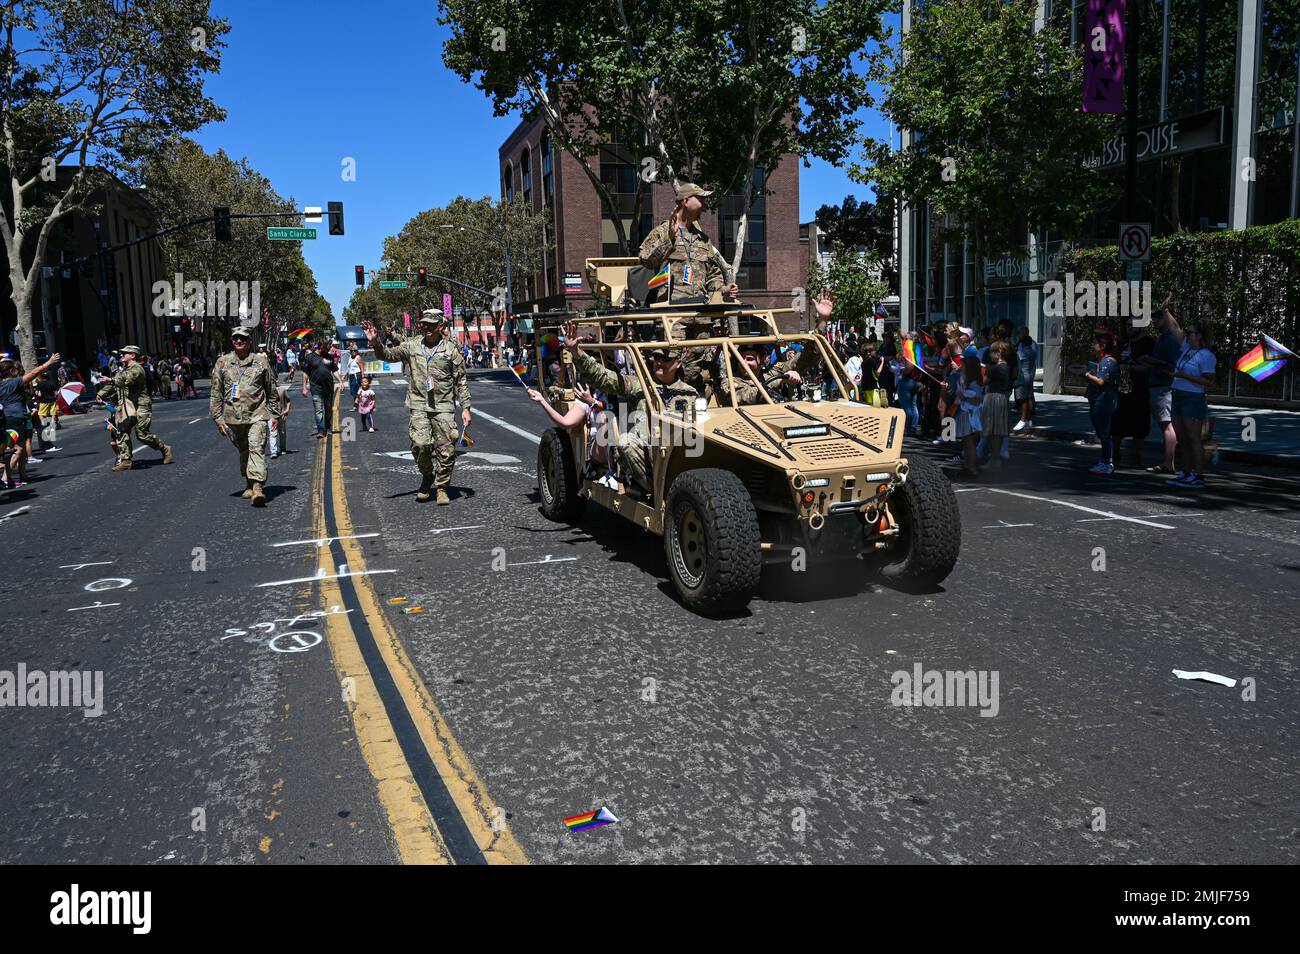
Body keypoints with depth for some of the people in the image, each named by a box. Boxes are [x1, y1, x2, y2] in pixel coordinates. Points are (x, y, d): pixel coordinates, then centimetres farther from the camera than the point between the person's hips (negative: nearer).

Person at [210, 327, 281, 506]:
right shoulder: (223, 362, 7)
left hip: (257, 414, -3)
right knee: (243, 451, 13)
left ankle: (258, 486, -24)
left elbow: (272, 390, 10)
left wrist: (274, 414, 9)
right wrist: (218, 417, 4)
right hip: (233, 416, 3)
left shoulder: (261, 361, 4)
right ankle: (249, 484, 27)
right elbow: (216, 393, 9)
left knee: (256, 448, -16)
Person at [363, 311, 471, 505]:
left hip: (443, 406, -1)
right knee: (419, 444, -14)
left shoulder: (451, 350, 3)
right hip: (419, 405, 1)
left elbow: (461, 381, 5)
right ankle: (427, 476, 14)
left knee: (446, 449, 0)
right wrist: (376, 343, -13)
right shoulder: (411, 346, 8)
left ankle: (442, 487, 17)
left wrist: (465, 408, 1)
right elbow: (388, 355, 8)